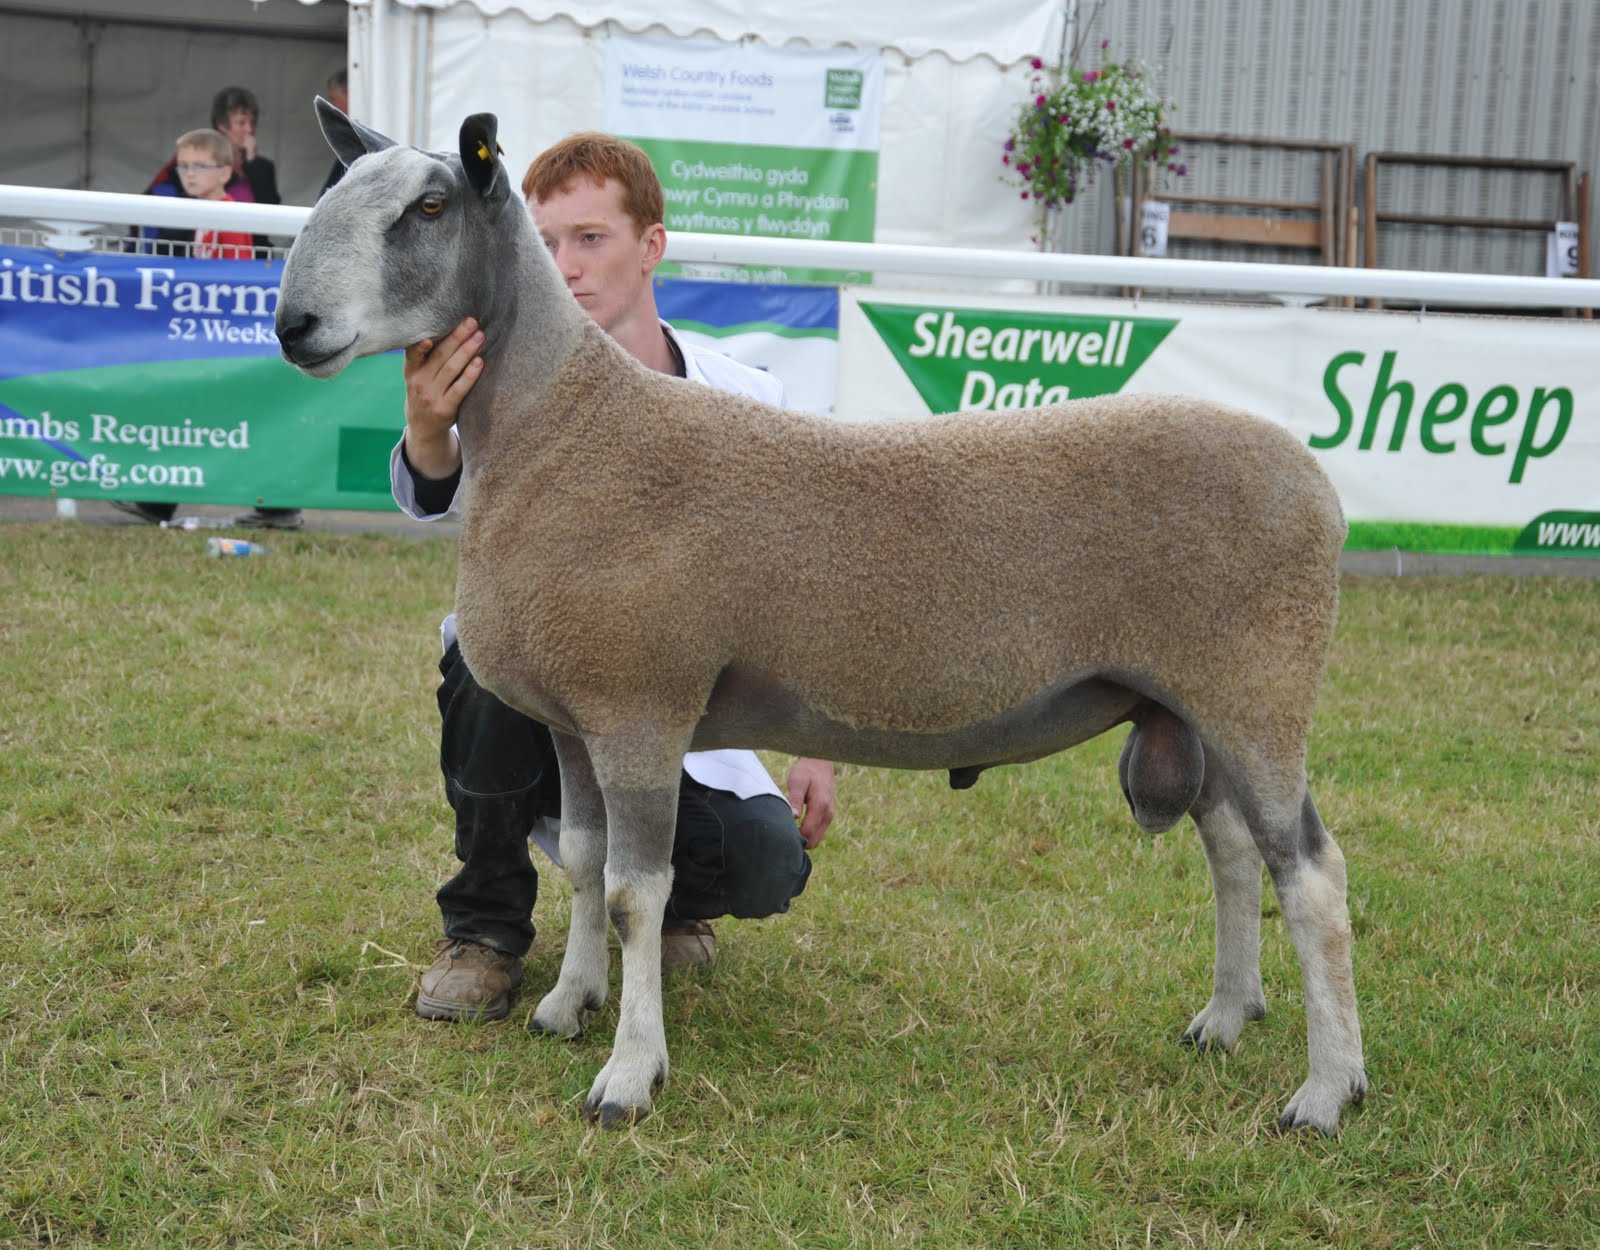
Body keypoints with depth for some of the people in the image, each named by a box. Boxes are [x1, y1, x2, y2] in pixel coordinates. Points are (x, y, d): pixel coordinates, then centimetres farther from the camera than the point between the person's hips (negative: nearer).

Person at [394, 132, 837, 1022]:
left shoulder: (745, 403, -7)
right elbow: (437, 496, -34)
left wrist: (820, 752, 0)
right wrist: (429, 432, -58)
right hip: (535, 718, -1)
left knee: (768, 864, -26)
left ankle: (656, 892, 14)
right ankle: (486, 927, -10)